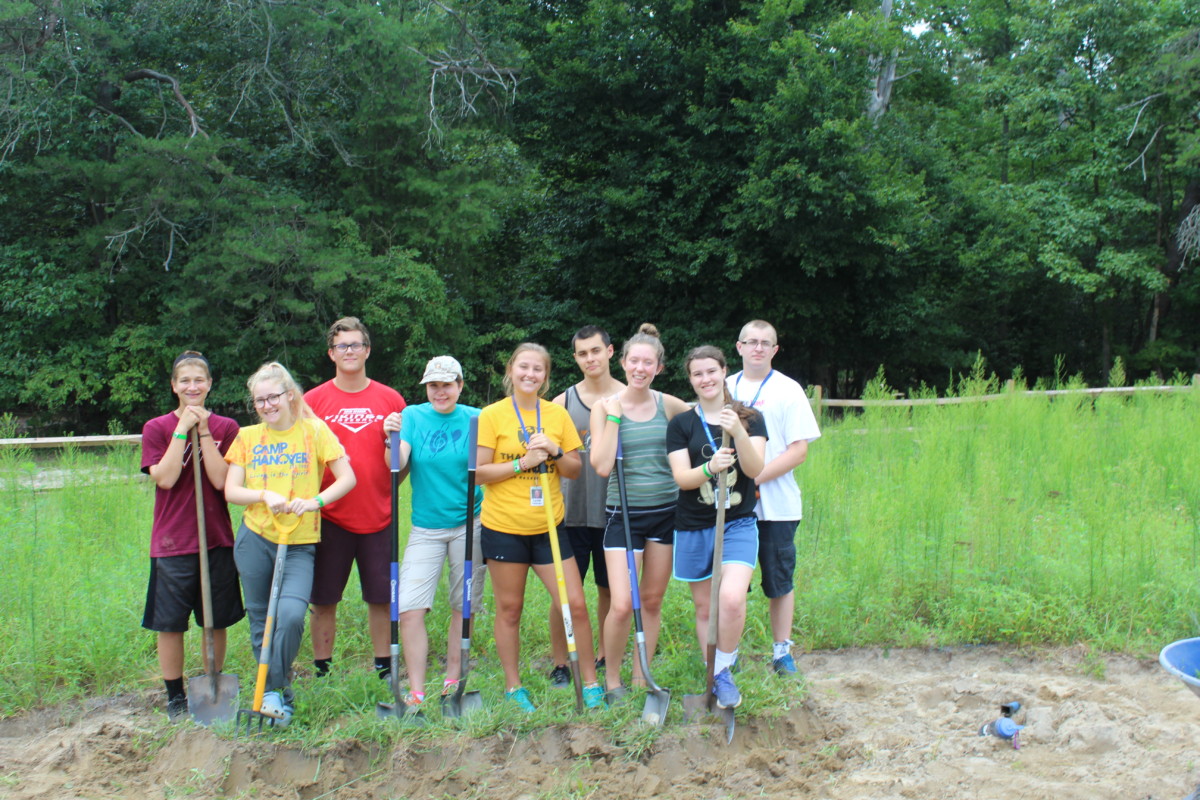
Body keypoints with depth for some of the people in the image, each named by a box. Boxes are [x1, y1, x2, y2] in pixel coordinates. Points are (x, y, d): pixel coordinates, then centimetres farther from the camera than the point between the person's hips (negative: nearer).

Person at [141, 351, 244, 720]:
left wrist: (203, 430, -12)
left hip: (217, 538, 1)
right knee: (170, 624, 4)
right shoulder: (157, 428, 0)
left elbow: (221, 479, -9)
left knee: (217, 622, 9)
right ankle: (175, 696, 19)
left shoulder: (225, 427, 3)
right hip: (172, 541, -1)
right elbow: (165, 478, -14)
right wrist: (182, 429, -14)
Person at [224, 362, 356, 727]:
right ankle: (277, 691, 26)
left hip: (299, 545, -3)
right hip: (254, 539, 3)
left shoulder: (314, 431, 0)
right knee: (261, 620, 8)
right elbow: (230, 491, 3)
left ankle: (274, 689, 3)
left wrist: (314, 501, -20)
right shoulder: (247, 437, 8)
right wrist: (264, 495, -16)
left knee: (291, 614, -19)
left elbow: (347, 478, -4)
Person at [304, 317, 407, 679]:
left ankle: (384, 669, 20)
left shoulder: (391, 399, 5)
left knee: (381, 598, 7)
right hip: (329, 517, 0)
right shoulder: (313, 400, 2)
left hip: (378, 516, 1)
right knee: (324, 600, 6)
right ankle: (321, 672, 20)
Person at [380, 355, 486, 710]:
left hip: (468, 525, 0)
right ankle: (416, 692, 1)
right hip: (425, 528, 1)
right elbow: (396, 466, -8)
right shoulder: (413, 416, 2)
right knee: (409, 608, -9)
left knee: (463, 607, 8)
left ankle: (453, 680, 24)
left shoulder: (475, 419, 1)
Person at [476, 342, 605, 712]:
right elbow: (479, 471, -8)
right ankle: (513, 687, 23)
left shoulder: (558, 414, 6)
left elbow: (574, 469, 8)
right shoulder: (492, 415, -3)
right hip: (503, 527, -2)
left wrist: (554, 452, -11)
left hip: (548, 526, 3)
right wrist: (523, 462, -17)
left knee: (575, 604, 0)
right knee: (509, 609, 8)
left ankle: (591, 683, 15)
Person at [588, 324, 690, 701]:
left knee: (652, 601, 11)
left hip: (666, 511, 3)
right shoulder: (605, 407, -4)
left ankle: (641, 677, 27)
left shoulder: (669, 406, 2)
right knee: (622, 605, -10)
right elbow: (602, 466, -14)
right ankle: (612, 678, 13)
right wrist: (614, 417, -14)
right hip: (624, 514, -3)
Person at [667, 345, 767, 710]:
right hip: (694, 528, 2)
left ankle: (722, 671, 0)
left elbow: (755, 468, -10)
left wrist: (738, 433, -27)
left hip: (738, 524, -1)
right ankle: (715, 678, 28)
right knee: (704, 608, 9)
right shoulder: (681, 424, 2)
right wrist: (709, 467, -28)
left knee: (732, 598, -22)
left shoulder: (750, 418, 2)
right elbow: (681, 477, -7)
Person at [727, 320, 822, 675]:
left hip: (776, 505, -2)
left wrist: (754, 478, -17)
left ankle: (782, 651, 20)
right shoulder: (724, 388, 8)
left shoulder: (788, 390, -2)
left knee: (780, 579, 7)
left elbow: (798, 450, -8)